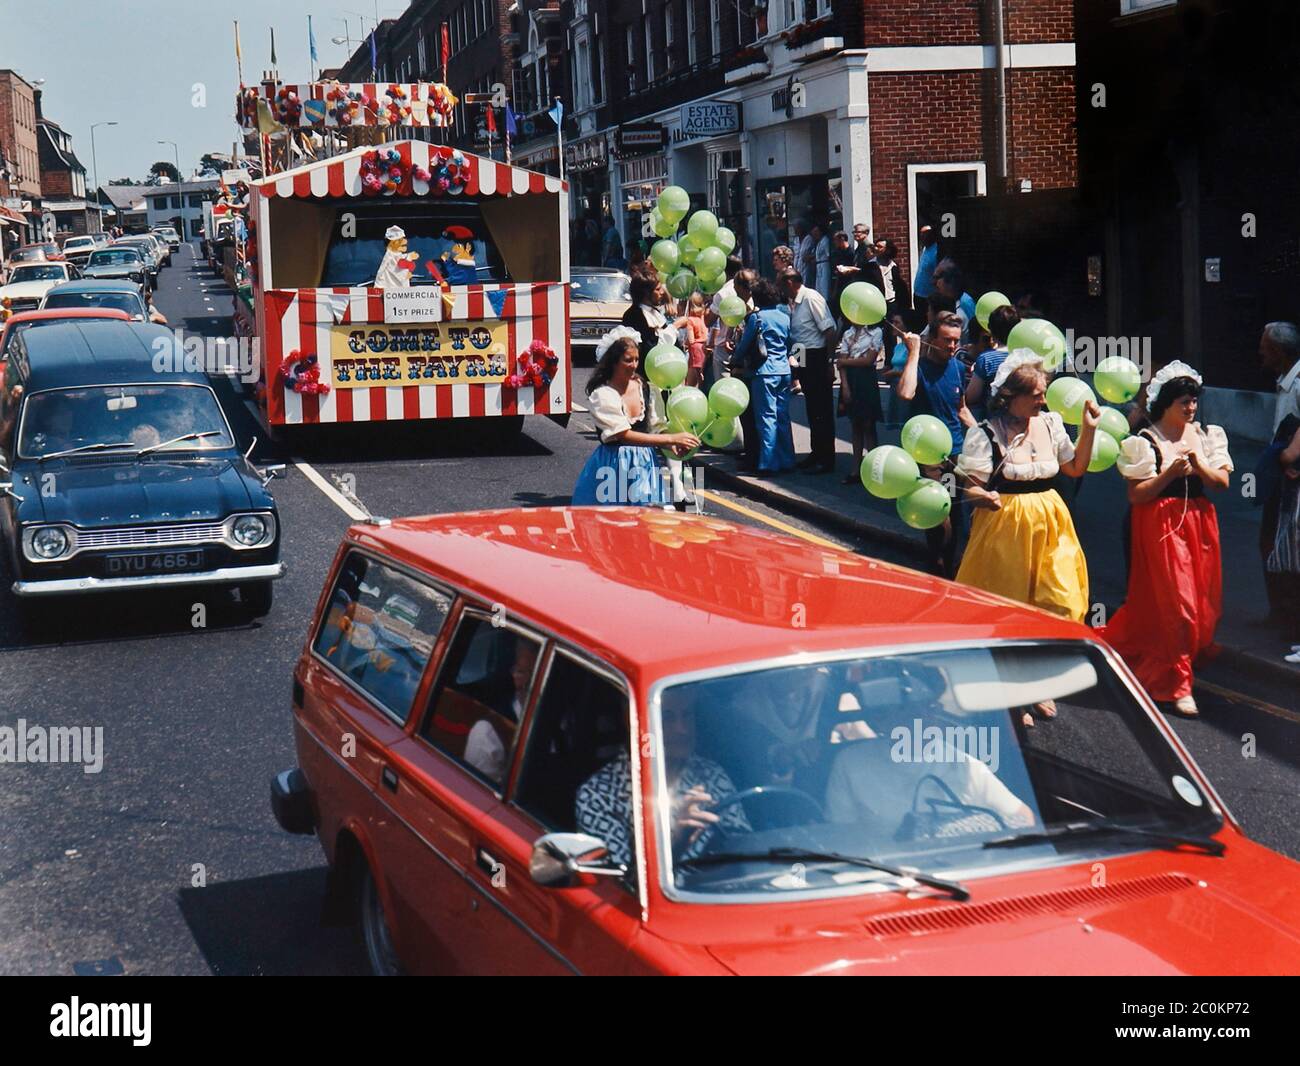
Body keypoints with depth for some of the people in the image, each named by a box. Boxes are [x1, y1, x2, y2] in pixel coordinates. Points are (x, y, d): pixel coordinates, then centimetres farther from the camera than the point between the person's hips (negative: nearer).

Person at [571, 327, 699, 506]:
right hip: (614, 463, -4)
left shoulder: (646, 389, 3)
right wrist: (671, 438, -22)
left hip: (646, 463, 4)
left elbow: (656, 429, 6)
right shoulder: (602, 394, -11)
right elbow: (624, 435, -18)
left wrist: (673, 446, -17)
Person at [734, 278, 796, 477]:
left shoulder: (756, 317, -7)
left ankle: (768, 464, -8)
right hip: (784, 371, 5)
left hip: (764, 372, -5)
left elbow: (744, 345, 0)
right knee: (783, 417, 10)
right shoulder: (785, 317, 9)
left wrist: (737, 361, 17)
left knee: (767, 416, -5)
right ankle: (786, 461, 13)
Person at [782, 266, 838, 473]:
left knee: (823, 410, -3)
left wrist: (830, 363, -18)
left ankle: (827, 460, 2)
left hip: (817, 358, -8)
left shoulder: (811, 298, -14)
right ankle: (816, 453, 26)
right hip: (803, 360, 8)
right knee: (811, 408, 16)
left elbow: (829, 330, -16)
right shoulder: (791, 303, 9)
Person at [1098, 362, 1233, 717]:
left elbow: (1223, 482, 5)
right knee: (1174, 604, -6)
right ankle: (1176, 685, 4)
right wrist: (1170, 473, -20)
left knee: (1204, 602, 9)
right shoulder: (1146, 442, -7)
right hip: (1162, 525, -6)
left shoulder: (1206, 435, 10)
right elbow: (1135, 495, -11)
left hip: (1200, 524, 6)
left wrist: (1199, 464, -12)